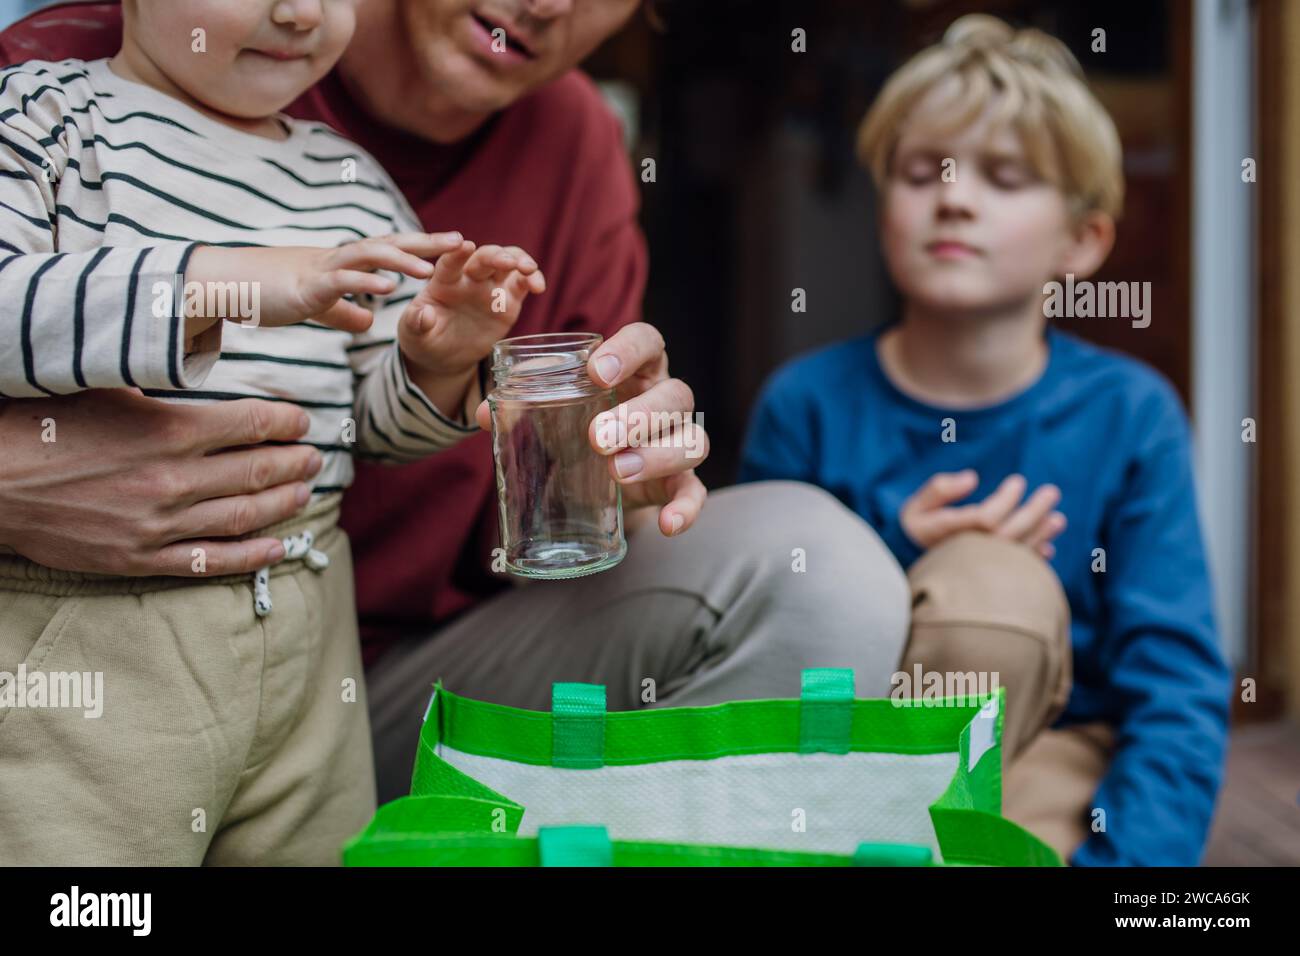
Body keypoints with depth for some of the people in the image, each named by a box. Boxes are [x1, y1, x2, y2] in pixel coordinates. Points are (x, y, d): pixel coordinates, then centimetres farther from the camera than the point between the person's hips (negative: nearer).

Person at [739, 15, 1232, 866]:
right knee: (993, 590, -28)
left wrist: (1123, 855, -24)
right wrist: (900, 572, -17)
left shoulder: (1131, 414, -5)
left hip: (1057, 775, 0)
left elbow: (1180, 690, -9)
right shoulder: (808, 404, -5)